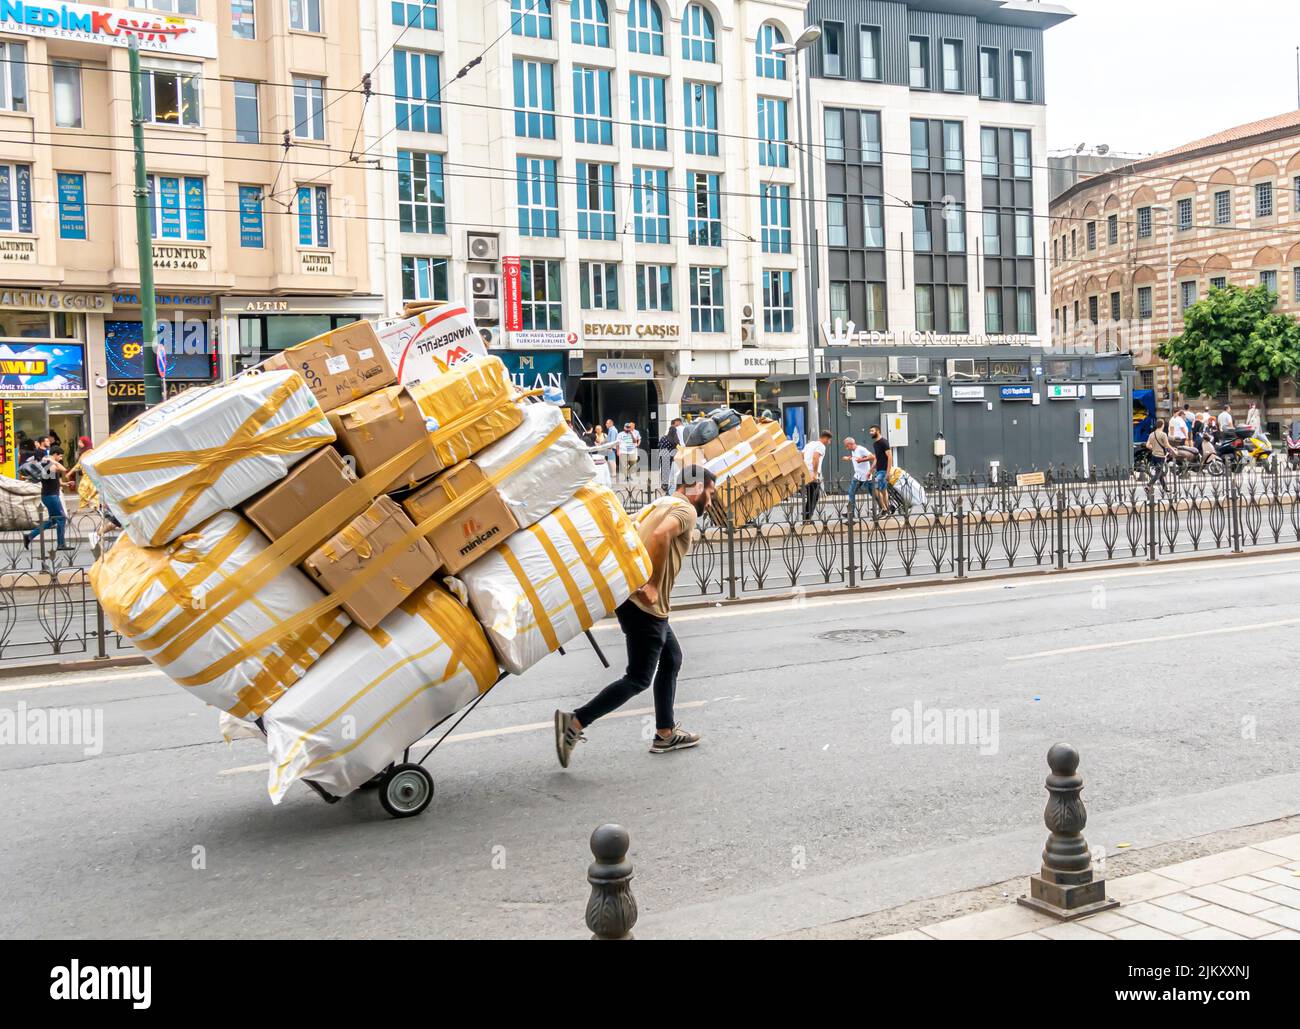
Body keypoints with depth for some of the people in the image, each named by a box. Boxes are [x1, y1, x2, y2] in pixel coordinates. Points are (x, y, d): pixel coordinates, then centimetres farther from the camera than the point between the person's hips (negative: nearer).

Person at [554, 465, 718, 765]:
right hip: (646, 604, -10)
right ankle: (575, 722, -8)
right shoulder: (686, 509, -7)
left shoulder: (658, 504, 21)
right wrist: (653, 583, -22)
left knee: (671, 658, 21)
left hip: (630, 593, 10)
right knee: (638, 678, -3)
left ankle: (666, 734, 26)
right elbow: (661, 534, -28)